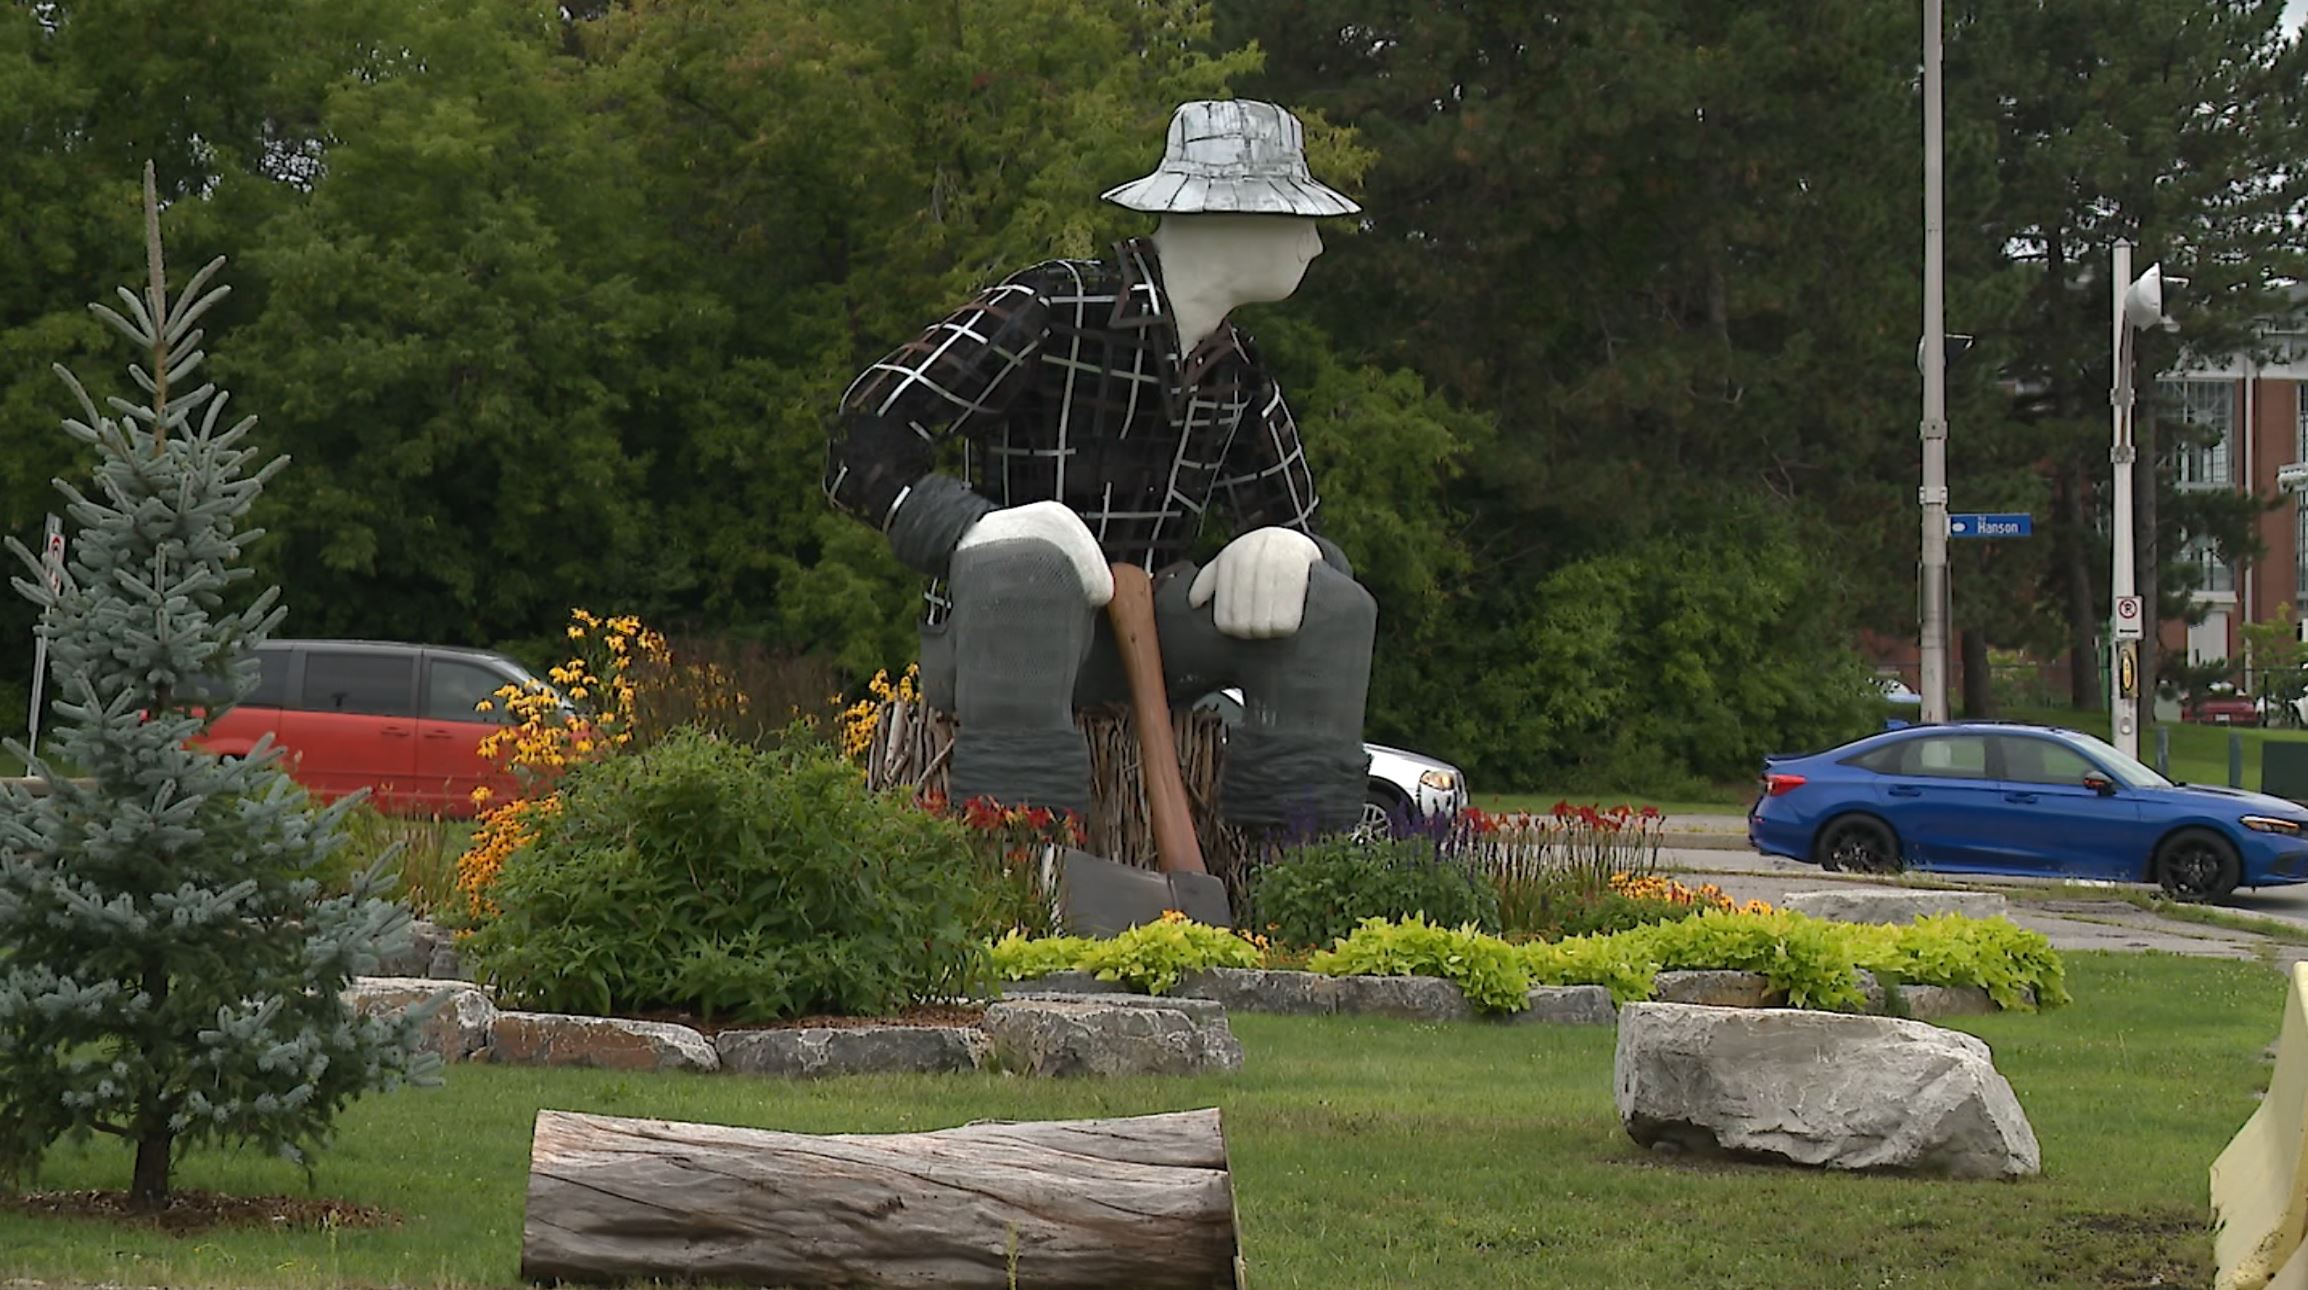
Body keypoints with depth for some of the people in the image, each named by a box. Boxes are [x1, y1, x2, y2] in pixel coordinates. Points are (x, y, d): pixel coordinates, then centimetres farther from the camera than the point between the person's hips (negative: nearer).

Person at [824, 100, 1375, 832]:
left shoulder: (1239, 380, 10)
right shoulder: (1048, 312, -12)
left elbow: (1296, 526, 17)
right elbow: (863, 454, -16)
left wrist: (1281, 549, -11)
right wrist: (990, 532, -34)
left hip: (1147, 630, 6)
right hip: (990, 630, -6)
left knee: (1333, 607, -15)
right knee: (1028, 568, -40)